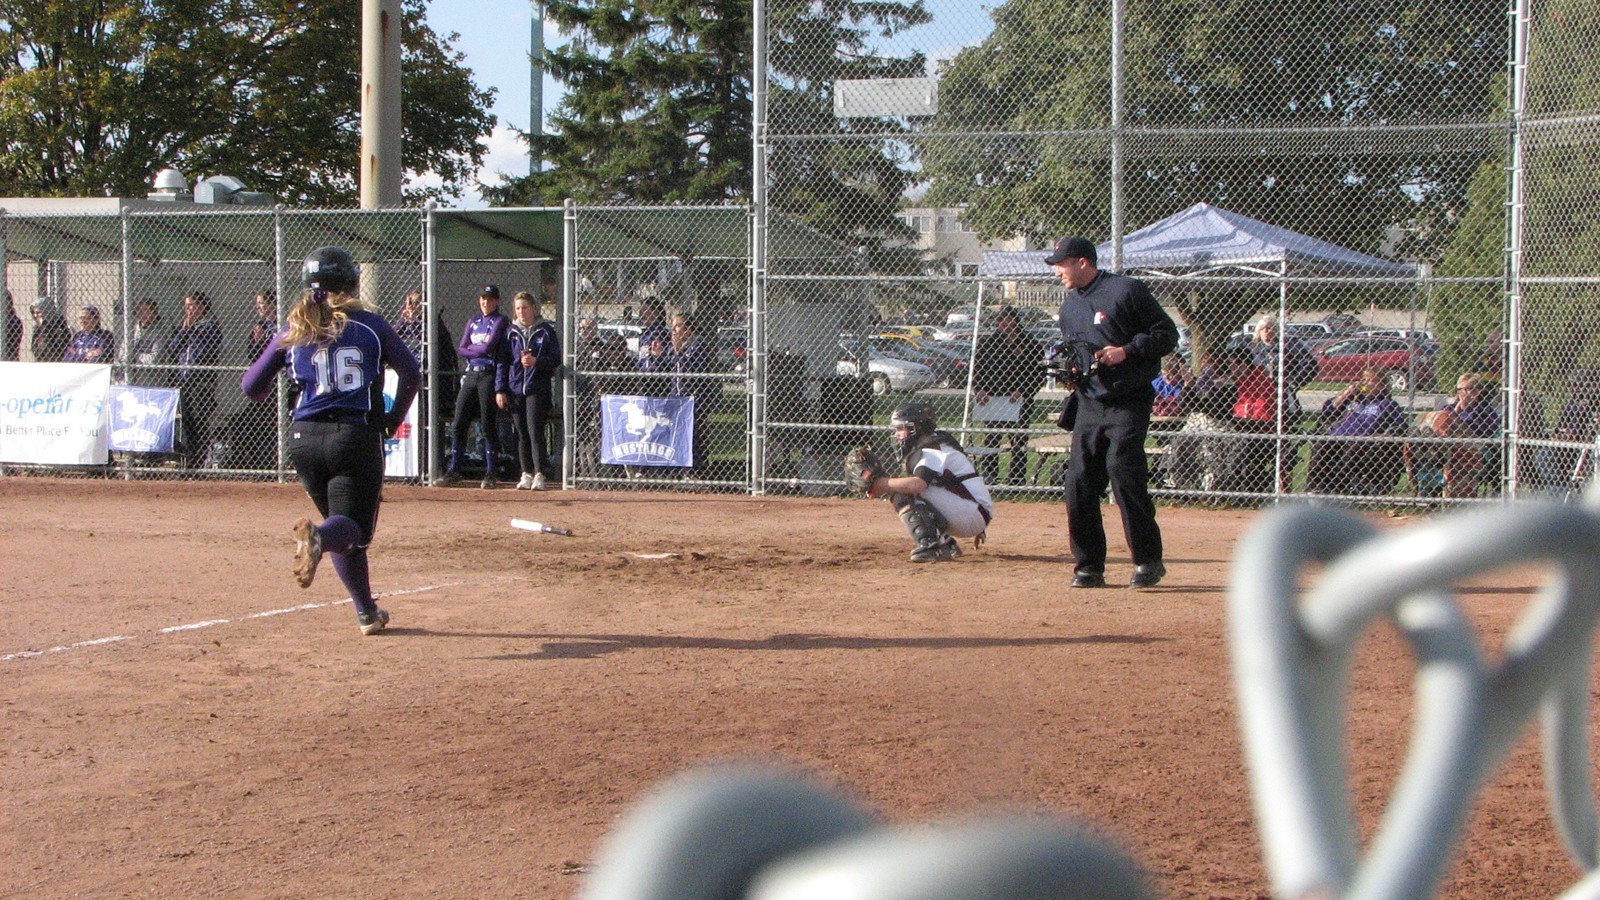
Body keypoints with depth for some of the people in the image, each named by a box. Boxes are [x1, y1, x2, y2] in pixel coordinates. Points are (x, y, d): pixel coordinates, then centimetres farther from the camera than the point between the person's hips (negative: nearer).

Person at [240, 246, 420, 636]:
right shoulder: (371, 325, 4)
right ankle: (318, 538, -38)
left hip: (304, 438, 3)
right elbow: (411, 373, -2)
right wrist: (393, 419, 11)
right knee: (353, 525, -4)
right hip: (357, 436, -3)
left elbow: (252, 387, 10)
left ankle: (367, 613, 15)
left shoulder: (292, 332, 8)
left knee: (346, 529, 17)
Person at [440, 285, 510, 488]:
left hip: (489, 374, -6)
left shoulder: (500, 322, -2)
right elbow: (461, 349, 10)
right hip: (471, 375, 6)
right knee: (458, 424, 2)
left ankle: (490, 473, 3)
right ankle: (454, 470, 6)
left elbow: (488, 347, -12)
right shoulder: (473, 321, 18)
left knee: (488, 425, -4)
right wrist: (479, 351, -5)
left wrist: (471, 348, 3)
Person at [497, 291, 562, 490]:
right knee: (522, 434, 7)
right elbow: (503, 362, 13)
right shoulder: (511, 332, 11)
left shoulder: (546, 331, 2)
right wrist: (500, 390, 6)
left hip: (538, 389, -4)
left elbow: (556, 360, 2)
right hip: (515, 389, 4)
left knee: (536, 431, -11)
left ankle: (540, 474, -8)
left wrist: (536, 361, -16)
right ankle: (527, 473, 14)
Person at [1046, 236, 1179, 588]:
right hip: (1089, 403, 7)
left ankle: (1148, 560, -7)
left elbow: (1167, 334, -5)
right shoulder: (1068, 307, 16)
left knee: (1123, 471, -17)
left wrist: (1127, 351, -17)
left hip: (1129, 402, -7)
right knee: (1079, 480, 0)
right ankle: (1089, 566, 9)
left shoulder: (1126, 290, -6)